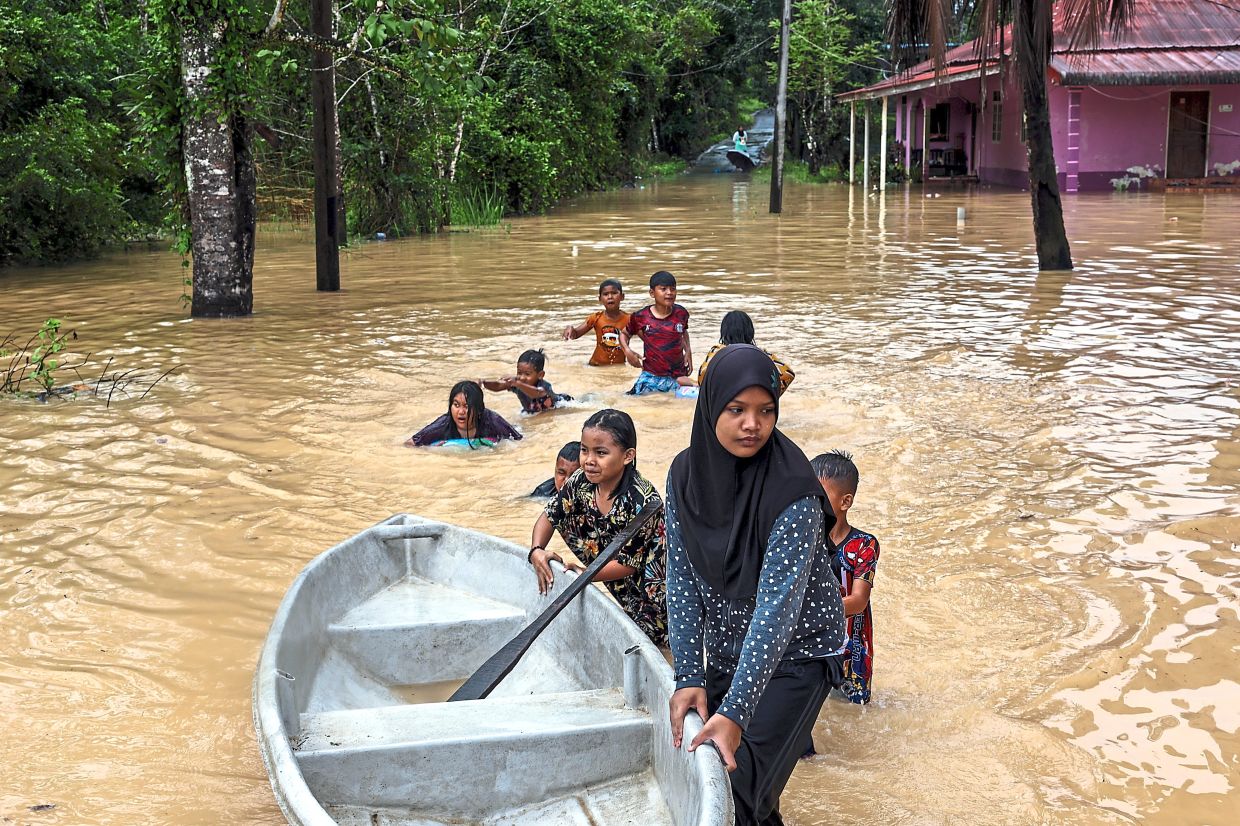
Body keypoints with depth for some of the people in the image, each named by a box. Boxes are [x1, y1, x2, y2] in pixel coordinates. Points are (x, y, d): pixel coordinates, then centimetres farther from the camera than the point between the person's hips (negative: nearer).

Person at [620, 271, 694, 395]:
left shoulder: (681, 313, 2)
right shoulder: (641, 317, -4)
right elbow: (625, 334, 13)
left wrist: (688, 351, 8)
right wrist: (627, 351, -5)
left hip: (677, 377, 2)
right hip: (651, 377, -2)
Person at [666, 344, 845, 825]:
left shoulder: (793, 491, -26)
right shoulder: (686, 474, -10)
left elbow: (778, 602, -30)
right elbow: (681, 580, -8)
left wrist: (735, 711, -35)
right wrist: (688, 677, -16)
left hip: (795, 653, -5)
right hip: (726, 650, 5)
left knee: (737, 782, -14)